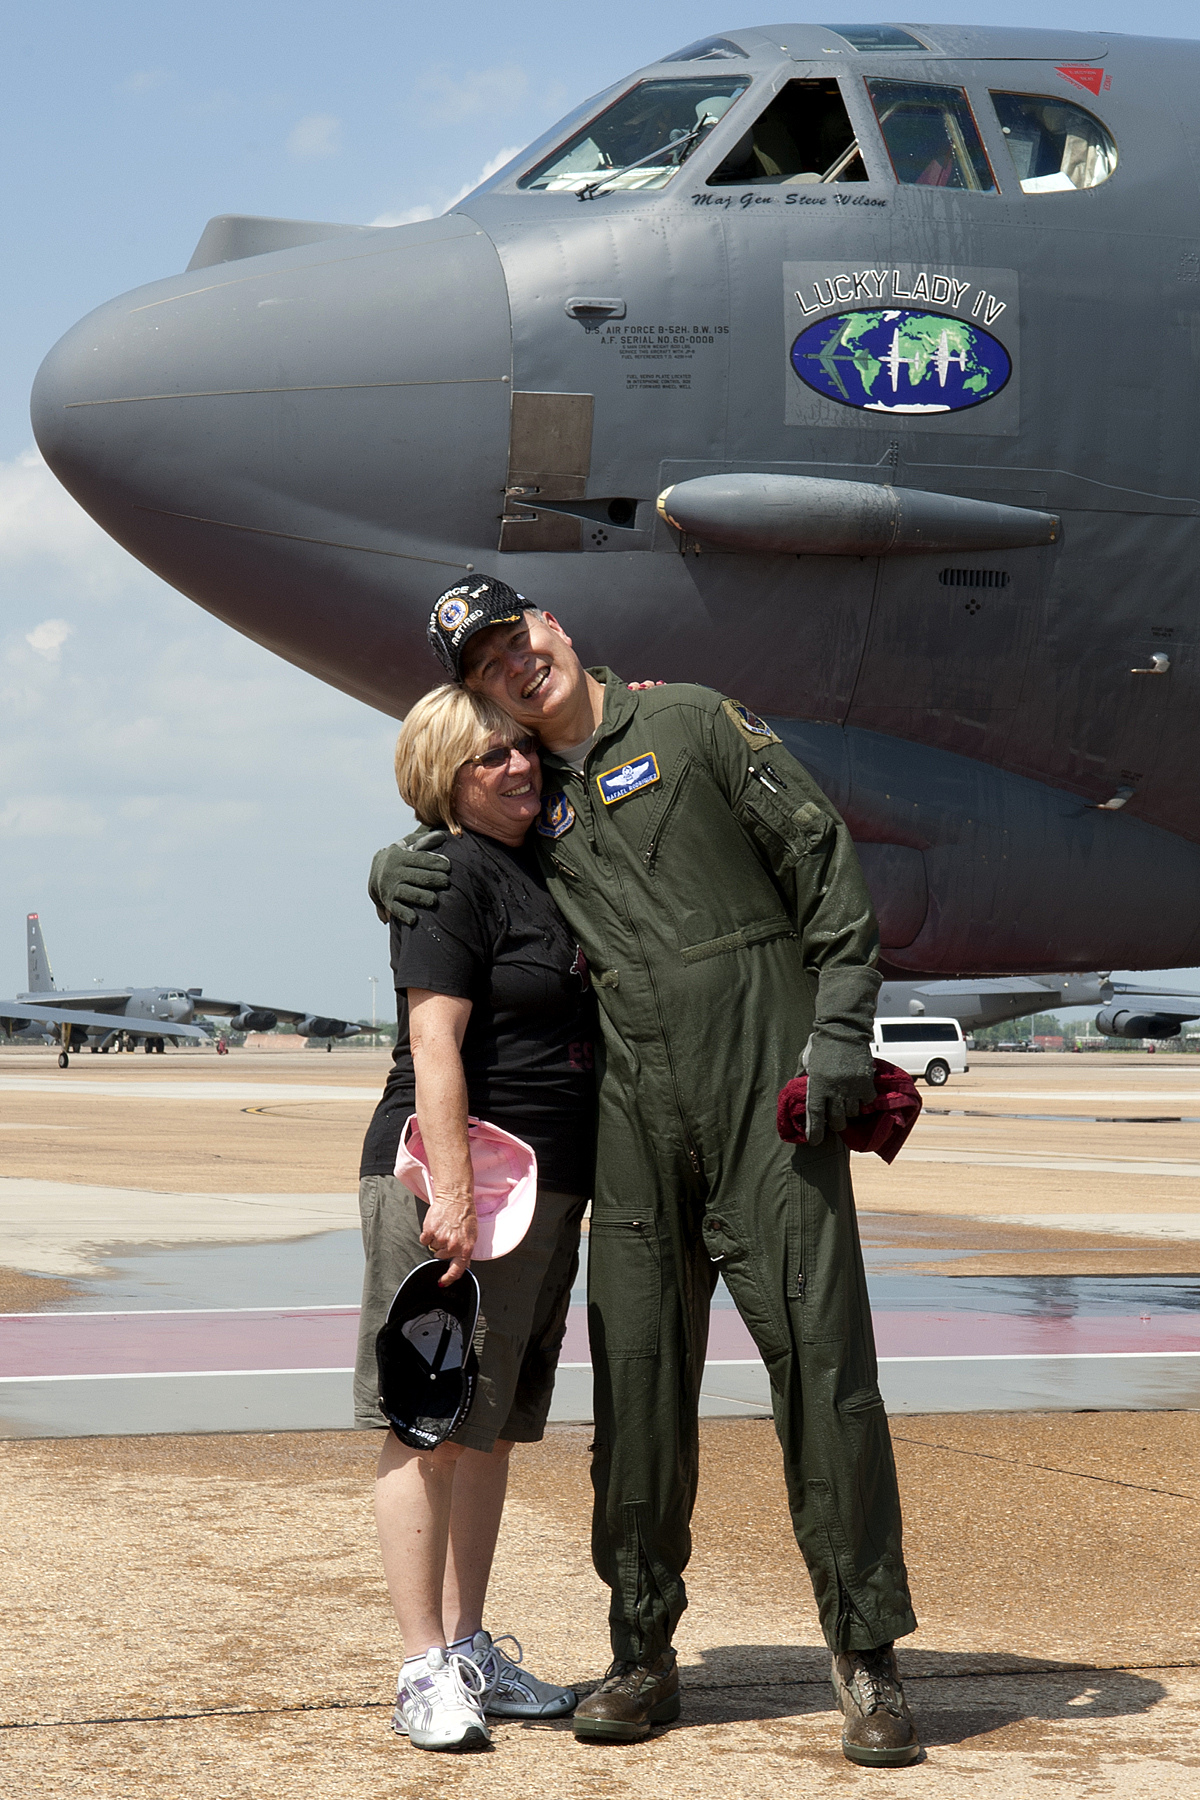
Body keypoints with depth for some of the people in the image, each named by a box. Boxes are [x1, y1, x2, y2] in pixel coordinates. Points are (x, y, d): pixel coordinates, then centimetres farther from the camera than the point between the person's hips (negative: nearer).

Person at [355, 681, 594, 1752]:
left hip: (548, 1188, 9)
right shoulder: (449, 876, -10)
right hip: (452, 1175, -9)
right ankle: (425, 1672, -2)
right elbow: (436, 1042, -18)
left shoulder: (549, 865, 15)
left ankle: (470, 1649, 19)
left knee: (494, 1425, 12)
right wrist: (450, 1190, -25)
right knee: (432, 1423, -5)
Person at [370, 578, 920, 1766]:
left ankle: (865, 1656, -2)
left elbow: (823, 860, 0)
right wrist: (393, 872, 4)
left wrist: (841, 1024, -10)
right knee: (639, 1375, 3)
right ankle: (643, 1655, 12)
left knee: (818, 1353, -8)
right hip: (636, 1111, 4)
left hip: (767, 1084, -4)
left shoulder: (694, 722, 3)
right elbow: (431, 859, 30)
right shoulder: (525, 801, 16)